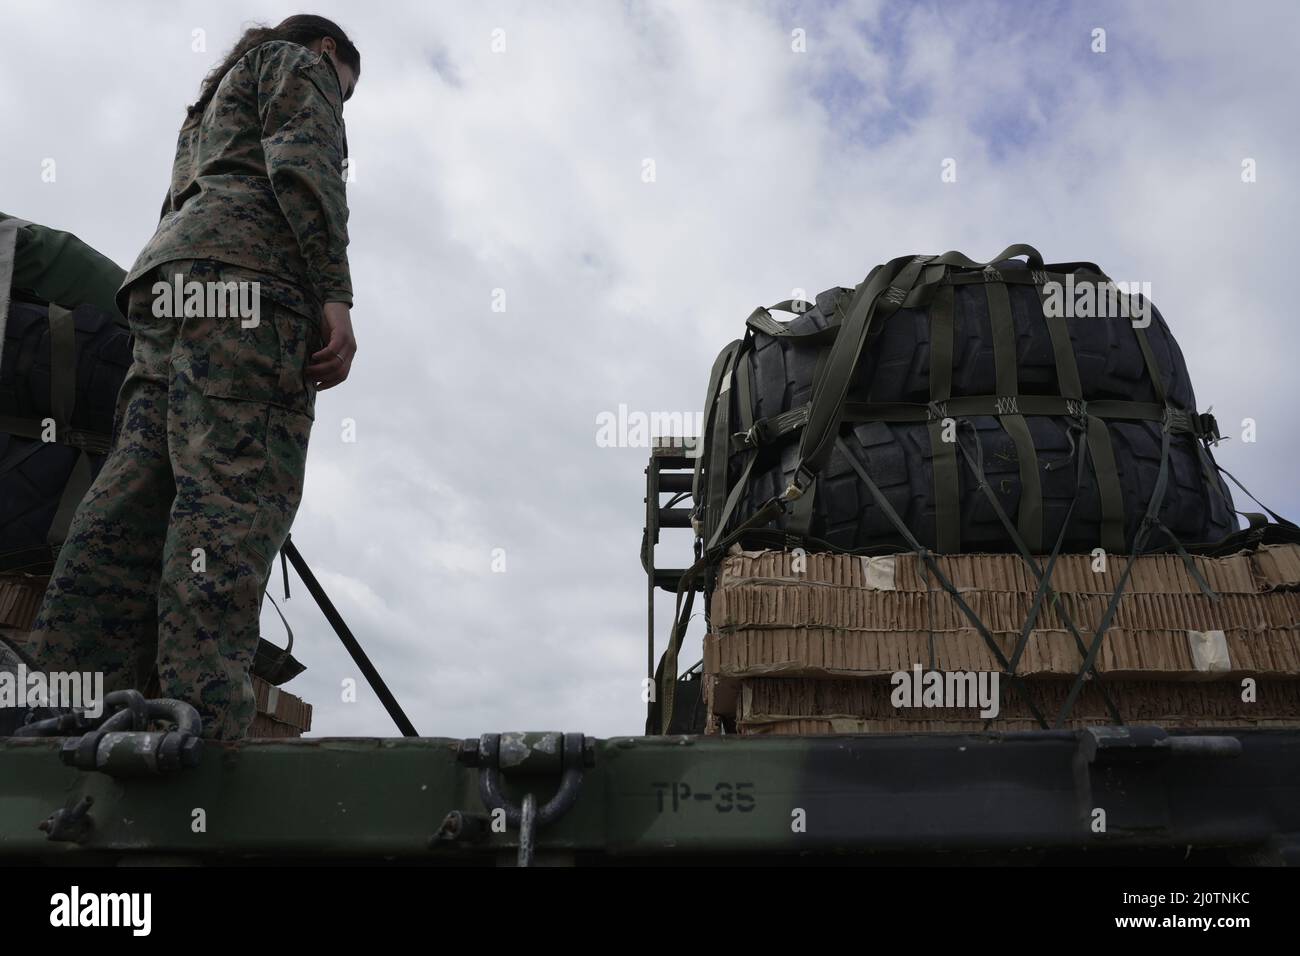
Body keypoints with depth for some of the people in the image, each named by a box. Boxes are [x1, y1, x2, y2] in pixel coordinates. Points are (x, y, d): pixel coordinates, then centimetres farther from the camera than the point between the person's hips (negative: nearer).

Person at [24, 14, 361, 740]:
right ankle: (203, 722, -30)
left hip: (167, 278, 8)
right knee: (233, 495, -21)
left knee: (134, 499, -6)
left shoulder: (215, 101, 41)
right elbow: (302, 165, -3)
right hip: (247, 274, -8)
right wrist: (335, 296, -14)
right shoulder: (297, 62, 17)